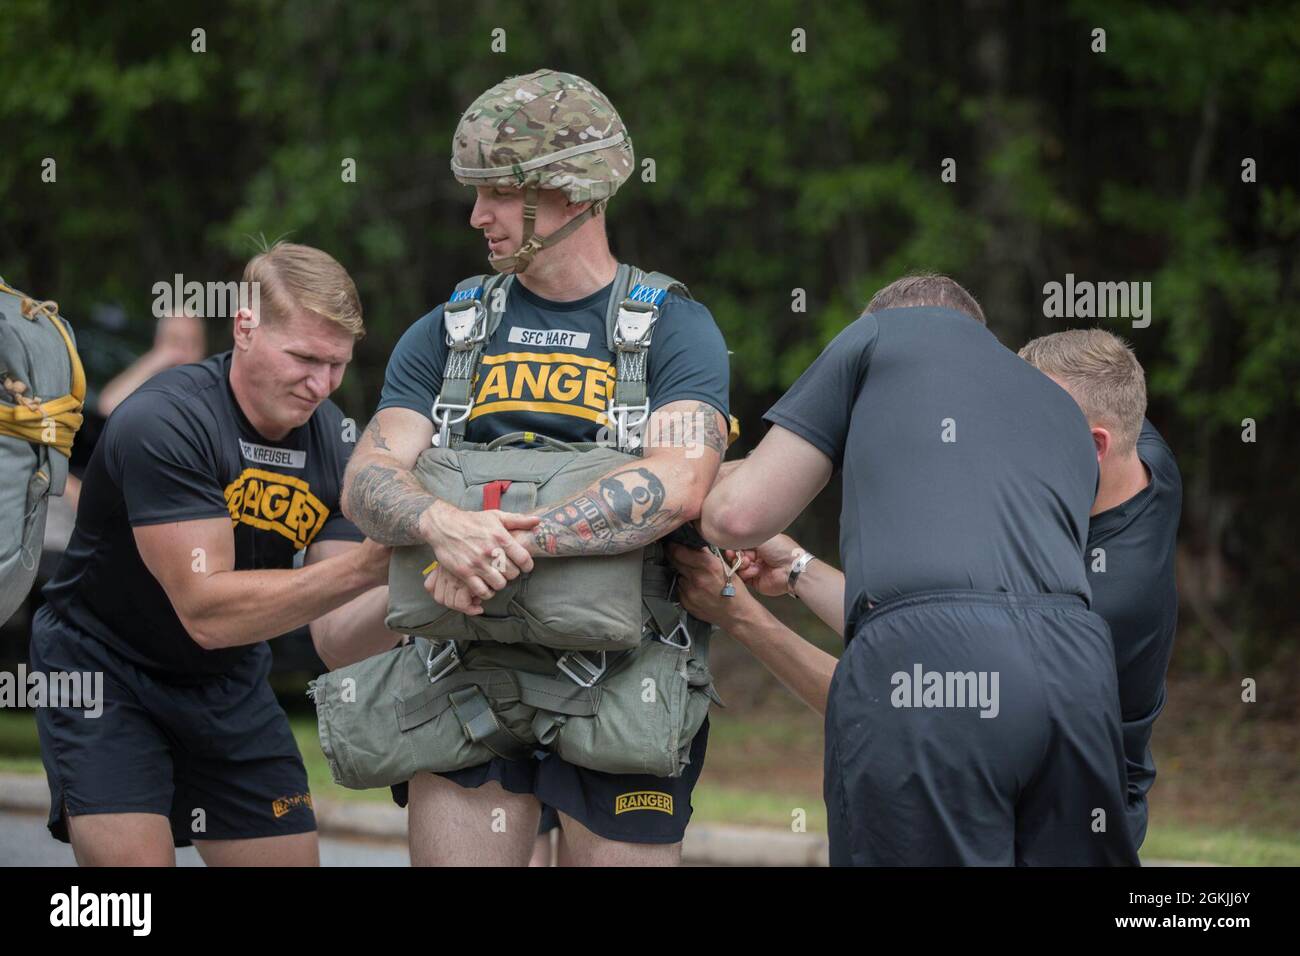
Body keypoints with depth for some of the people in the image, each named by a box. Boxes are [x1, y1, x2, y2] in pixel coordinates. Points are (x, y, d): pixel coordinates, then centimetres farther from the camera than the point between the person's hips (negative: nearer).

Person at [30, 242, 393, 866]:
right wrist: (370, 563, -39)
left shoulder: (331, 441, -7)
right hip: (105, 674, -6)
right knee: (134, 884, -21)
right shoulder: (162, 422, -26)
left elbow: (334, 636, -9)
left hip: (230, 687, 6)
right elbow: (207, 612, -32)